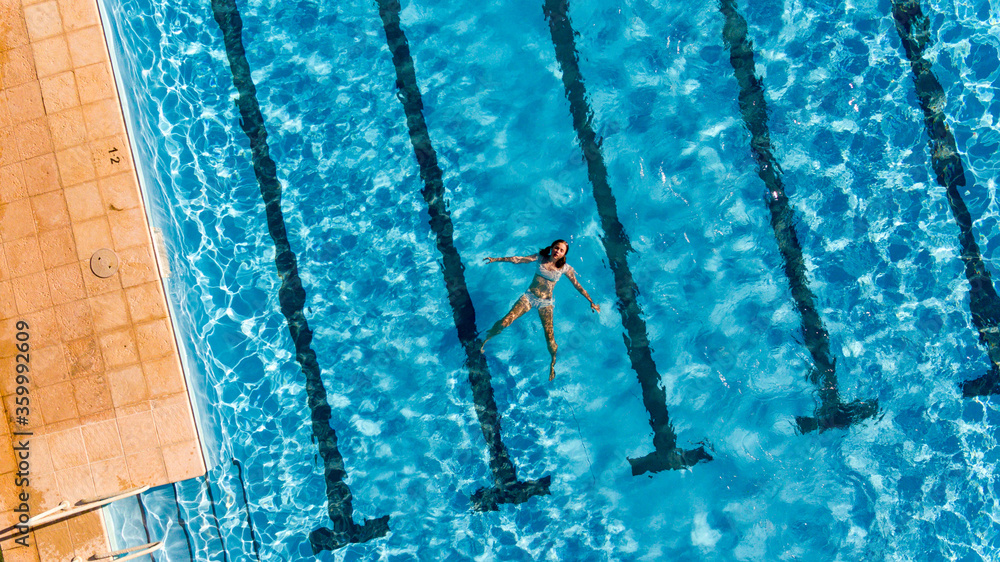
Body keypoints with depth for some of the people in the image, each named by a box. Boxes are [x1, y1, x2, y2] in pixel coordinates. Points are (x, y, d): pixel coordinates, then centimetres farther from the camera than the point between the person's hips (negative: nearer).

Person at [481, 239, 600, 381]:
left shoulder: (565, 268, -5)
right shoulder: (541, 258, -2)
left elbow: (578, 286, 1)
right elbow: (518, 259, -3)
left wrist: (591, 302, 1)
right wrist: (496, 259, -6)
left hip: (545, 303, -1)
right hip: (530, 296, 1)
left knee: (550, 337, -8)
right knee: (504, 322, -12)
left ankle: (553, 363, 20)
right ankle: (487, 338, 16)